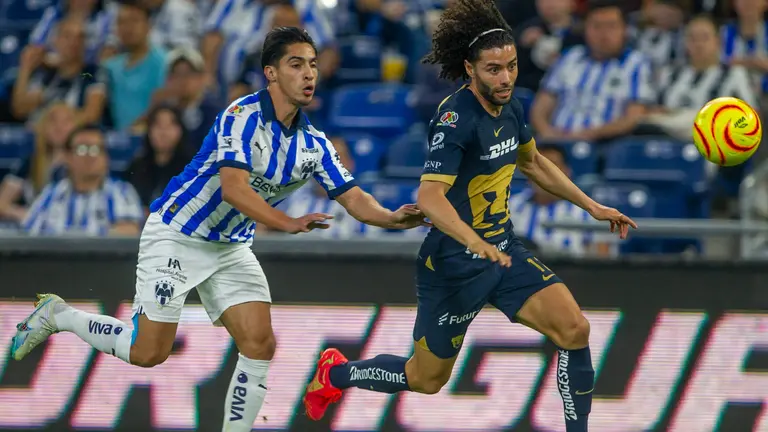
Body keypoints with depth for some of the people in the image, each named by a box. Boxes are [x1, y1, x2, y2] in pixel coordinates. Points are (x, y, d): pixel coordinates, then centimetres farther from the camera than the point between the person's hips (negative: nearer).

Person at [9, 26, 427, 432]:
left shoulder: (314, 145, -3)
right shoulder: (244, 115, -24)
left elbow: (354, 198, -5)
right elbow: (233, 188, -35)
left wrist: (393, 218, -26)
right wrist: (289, 224, -46)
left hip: (231, 246, 7)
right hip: (176, 235, -7)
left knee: (260, 345, -9)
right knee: (148, 352, -4)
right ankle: (57, 314, 19)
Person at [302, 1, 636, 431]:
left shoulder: (509, 107, 1)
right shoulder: (457, 118, -24)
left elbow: (532, 162, 22)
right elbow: (430, 197, -35)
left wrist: (592, 206, 18)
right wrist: (476, 243, -50)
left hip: (504, 250, 7)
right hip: (455, 262, -7)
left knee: (575, 330, -14)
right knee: (427, 379, 10)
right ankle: (336, 373, 37)